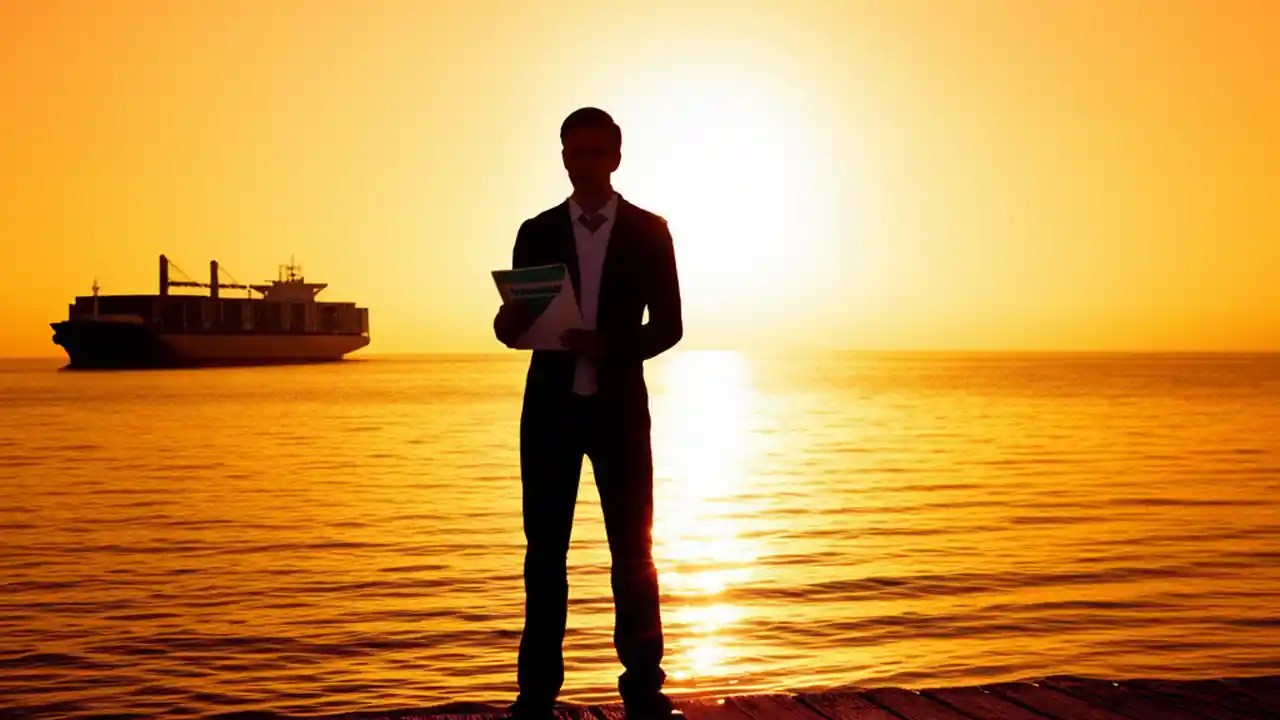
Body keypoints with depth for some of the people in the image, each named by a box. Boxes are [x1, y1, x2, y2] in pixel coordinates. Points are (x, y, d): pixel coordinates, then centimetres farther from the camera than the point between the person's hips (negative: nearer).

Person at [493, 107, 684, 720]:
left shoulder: (648, 231, 5)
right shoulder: (537, 233, 9)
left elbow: (668, 325, 0)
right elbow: (514, 325, 8)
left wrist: (611, 347, -18)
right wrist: (509, 323, -16)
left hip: (619, 406, -1)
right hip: (550, 407, 2)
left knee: (632, 550, -1)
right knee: (544, 550, 3)